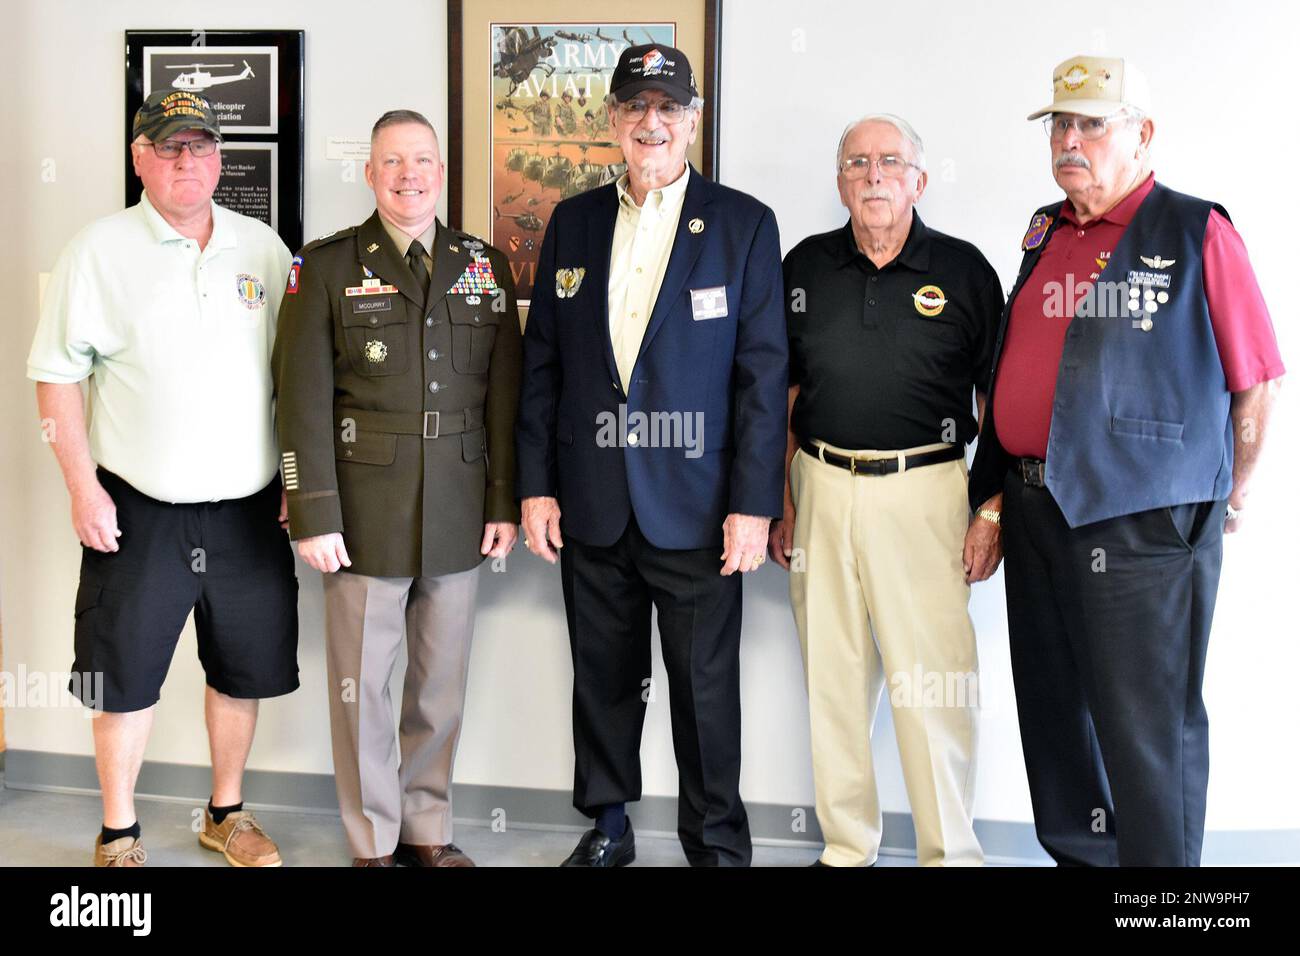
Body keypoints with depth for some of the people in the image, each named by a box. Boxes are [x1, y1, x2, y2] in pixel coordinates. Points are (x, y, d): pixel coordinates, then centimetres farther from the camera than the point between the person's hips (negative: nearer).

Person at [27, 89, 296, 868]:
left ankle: (227, 814, 32)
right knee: (126, 674, 7)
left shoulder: (263, 247, 6)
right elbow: (57, 375, -3)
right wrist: (83, 487, -10)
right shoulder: (99, 251, -3)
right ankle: (119, 834, 25)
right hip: (139, 511, -3)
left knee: (246, 668, 13)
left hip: (250, 510, 3)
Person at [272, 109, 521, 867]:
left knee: (443, 682, 11)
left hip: (459, 514, 3)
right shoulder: (326, 267, 0)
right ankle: (373, 841, 23)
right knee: (364, 683, 6)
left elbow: (505, 395, 7)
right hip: (366, 512, -2)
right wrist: (315, 516, -10)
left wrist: (505, 503, 4)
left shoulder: (485, 266, 8)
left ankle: (429, 830, 28)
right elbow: (303, 401, -5)